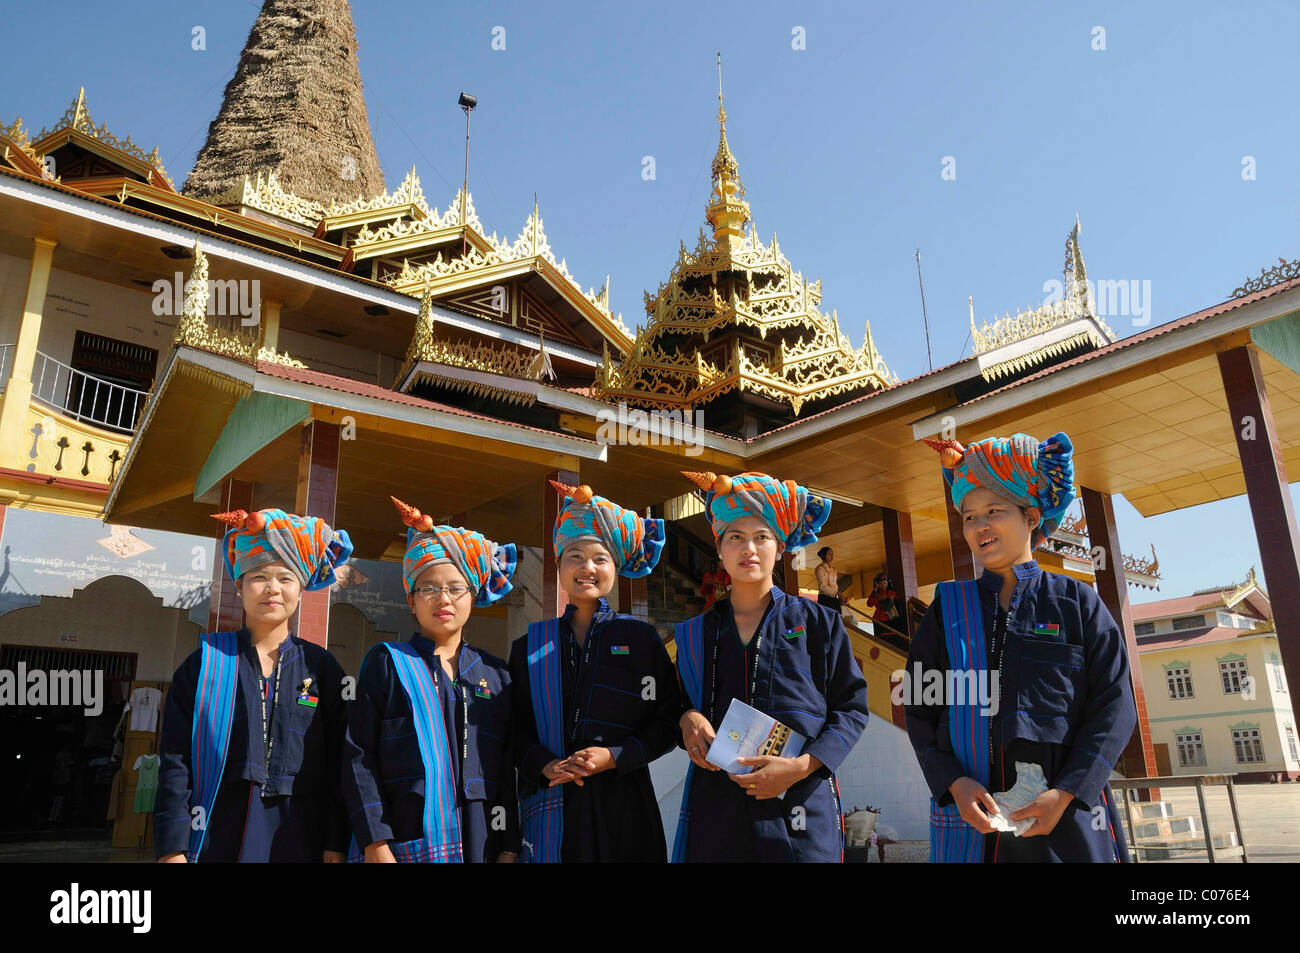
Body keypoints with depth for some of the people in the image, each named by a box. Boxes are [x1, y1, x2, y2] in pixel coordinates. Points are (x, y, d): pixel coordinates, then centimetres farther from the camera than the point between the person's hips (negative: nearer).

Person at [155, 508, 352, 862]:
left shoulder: (320, 667, 4)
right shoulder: (205, 662, 3)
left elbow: (336, 763, 3)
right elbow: (176, 759, 0)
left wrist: (335, 845, -1)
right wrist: (172, 847, -6)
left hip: (296, 840, 1)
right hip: (216, 836, 0)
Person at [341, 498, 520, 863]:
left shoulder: (495, 673, 9)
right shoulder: (386, 661, 2)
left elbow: (506, 768, 9)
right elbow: (358, 755, -3)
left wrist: (509, 849, 3)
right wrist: (375, 845, -11)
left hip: (480, 843, 3)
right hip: (403, 842, -2)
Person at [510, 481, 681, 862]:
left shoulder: (641, 637, 3)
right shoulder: (529, 645, 7)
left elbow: (665, 724, 0)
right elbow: (515, 727, 6)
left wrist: (614, 756, -12)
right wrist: (545, 765, -11)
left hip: (622, 803, -1)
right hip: (549, 808, 1)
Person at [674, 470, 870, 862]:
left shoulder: (818, 623, 4)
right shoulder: (696, 634, 11)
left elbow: (852, 707, 2)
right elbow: (681, 703, 19)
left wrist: (803, 766, -12)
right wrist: (687, 719, -5)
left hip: (801, 810, -1)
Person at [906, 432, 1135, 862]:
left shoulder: (1077, 602, 3)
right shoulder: (949, 607, 5)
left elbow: (1114, 706, -3)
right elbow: (920, 710, 3)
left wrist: (1065, 794, -13)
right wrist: (954, 784, -11)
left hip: (1067, 811, -1)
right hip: (973, 814, 1)